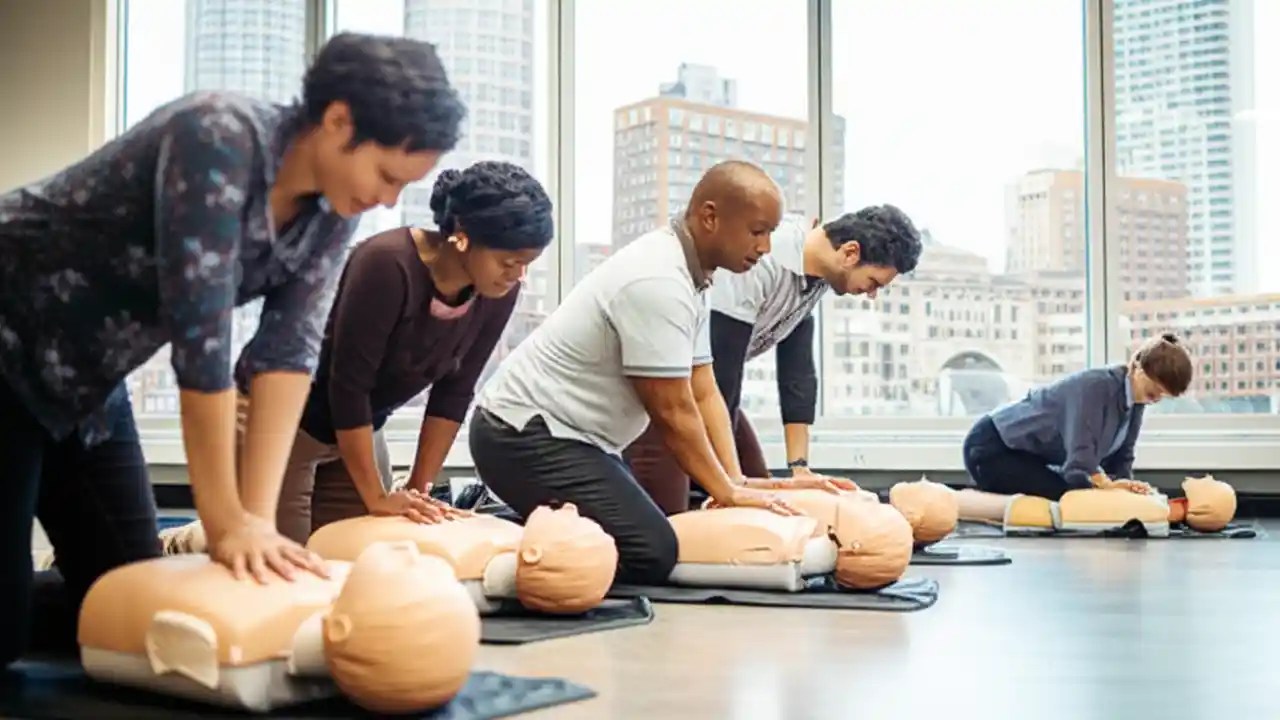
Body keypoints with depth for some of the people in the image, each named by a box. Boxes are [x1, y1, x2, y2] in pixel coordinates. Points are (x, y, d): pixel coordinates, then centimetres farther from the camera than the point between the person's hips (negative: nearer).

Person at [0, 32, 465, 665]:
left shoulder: (332, 208, -8)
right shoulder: (220, 138, -30)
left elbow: (289, 348, -13)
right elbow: (199, 333, -32)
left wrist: (257, 517, -21)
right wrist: (227, 525, -27)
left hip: (86, 377, 7)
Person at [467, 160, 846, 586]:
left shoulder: (689, 278, 9)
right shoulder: (659, 283, -22)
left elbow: (704, 395, 8)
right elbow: (672, 411, -19)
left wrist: (736, 482, -1)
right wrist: (728, 493, -10)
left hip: (565, 434, 10)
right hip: (527, 435, -10)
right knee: (652, 553, -19)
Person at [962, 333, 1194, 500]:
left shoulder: (1135, 402, 1)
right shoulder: (1094, 386, -26)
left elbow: (1120, 458, 4)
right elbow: (1080, 454, -32)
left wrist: (1124, 486, -13)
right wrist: (1107, 484, -33)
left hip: (1025, 454, 10)